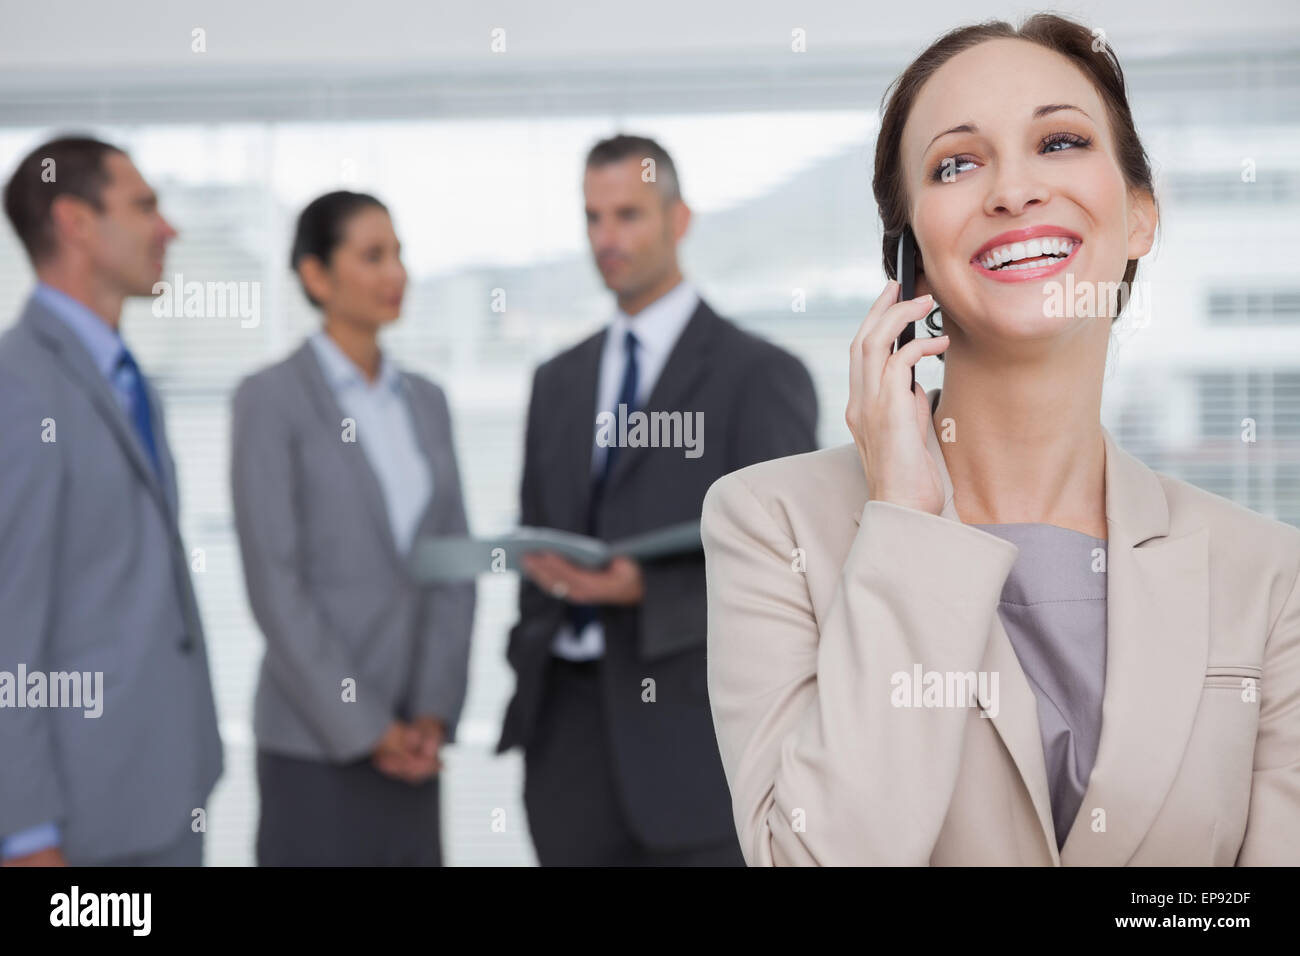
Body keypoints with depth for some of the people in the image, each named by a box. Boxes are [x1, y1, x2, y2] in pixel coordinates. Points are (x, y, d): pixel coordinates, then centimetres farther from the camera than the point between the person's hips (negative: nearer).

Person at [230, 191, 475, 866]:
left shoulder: (426, 401, 11)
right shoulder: (268, 400, -8)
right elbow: (274, 584, -13)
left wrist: (434, 713, -4)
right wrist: (364, 729, -14)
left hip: (409, 742, 6)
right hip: (316, 739, -6)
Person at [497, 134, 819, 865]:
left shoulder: (759, 375, -3)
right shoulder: (560, 380, 16)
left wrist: (645, 588, -21)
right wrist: (527, 683, 12)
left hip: (691, 731, -5)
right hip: (570, 728, 5)